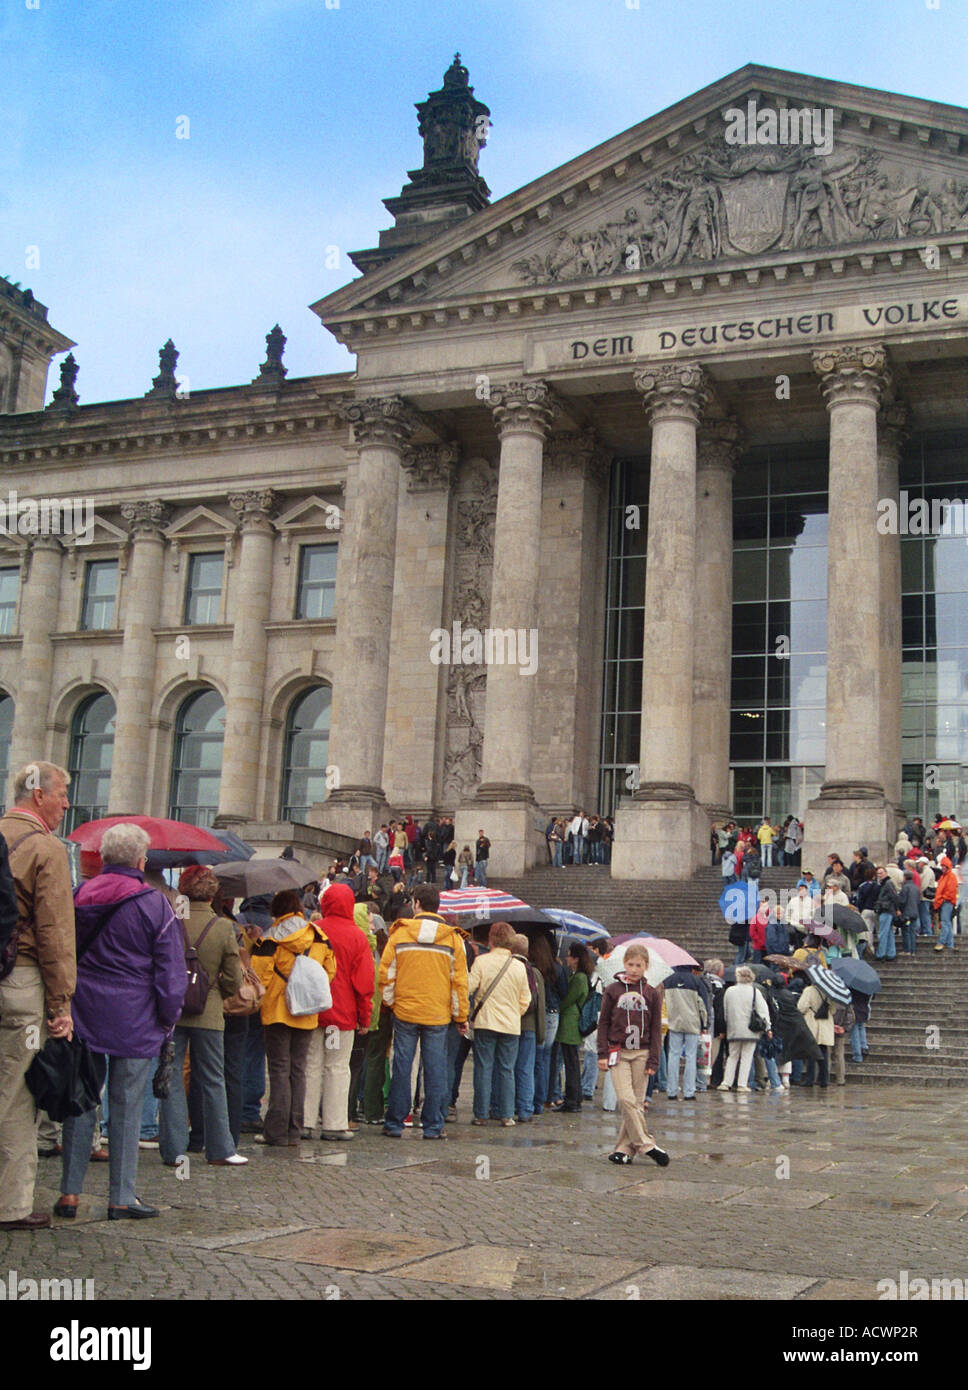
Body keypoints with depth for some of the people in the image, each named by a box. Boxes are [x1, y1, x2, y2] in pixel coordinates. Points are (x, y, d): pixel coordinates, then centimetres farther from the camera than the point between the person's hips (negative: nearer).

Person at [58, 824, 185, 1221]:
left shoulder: (80, 896, 4)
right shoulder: (154, 904, -8)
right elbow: (170, 970, -6)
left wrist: (66, 1005, 20)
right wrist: (168, 1018, 5)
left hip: (83, 1015, 4)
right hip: (134, 1022, -4)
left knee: (81, 1102, 10)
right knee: (126, 1107, 3)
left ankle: (70, 1193, 12)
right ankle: (121, 1197, 8)